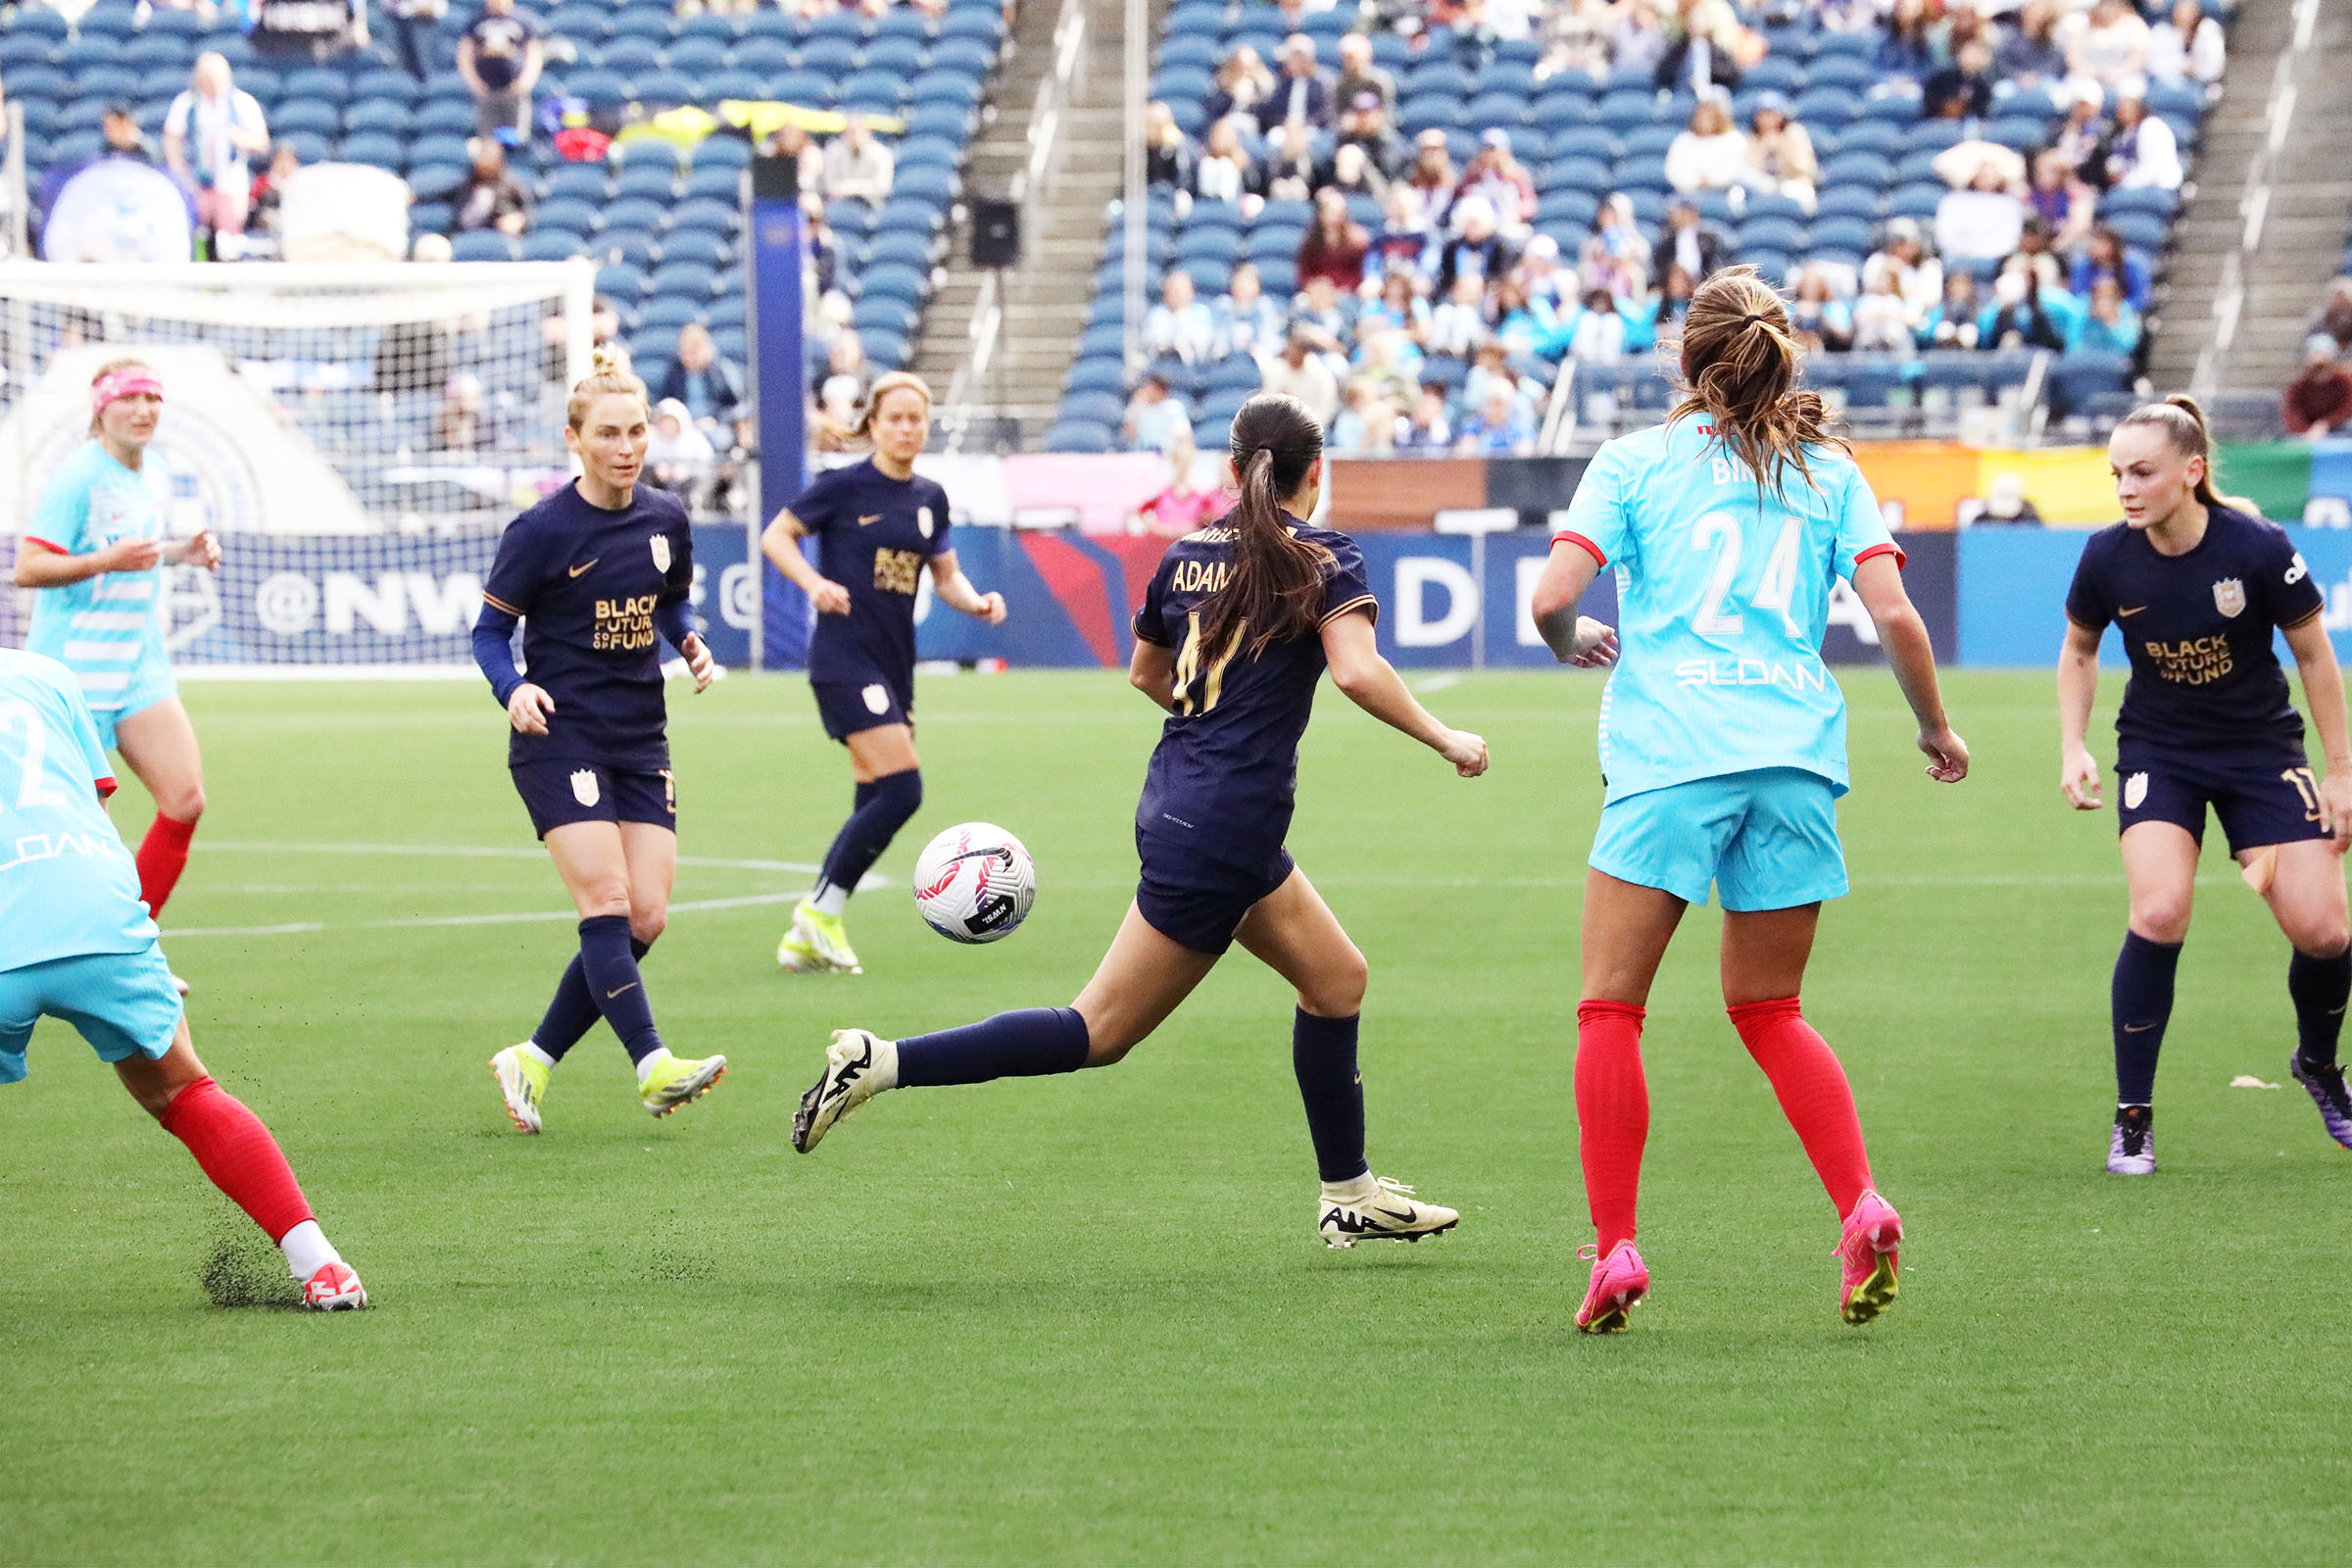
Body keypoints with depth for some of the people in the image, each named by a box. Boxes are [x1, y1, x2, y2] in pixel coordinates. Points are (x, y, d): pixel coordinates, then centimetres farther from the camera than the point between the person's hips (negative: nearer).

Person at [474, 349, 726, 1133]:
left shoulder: (665, 518, 5)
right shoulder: (541, 531, -9)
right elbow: (490, 629, -2)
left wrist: (691, 643, -1)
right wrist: (513, 689, -21)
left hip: (640, 742, 6)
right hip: (560, 737, -6)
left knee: (646, 920, -1)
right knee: (607, 903, -17)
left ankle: (533, 1061, 10)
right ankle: (653, 1065, -19)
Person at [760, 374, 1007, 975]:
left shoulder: (930, 498, 11)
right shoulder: (843, 486, -7)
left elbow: (946, 577, 19)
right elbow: (776, 535, -1)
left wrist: (977, 602, -2)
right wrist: (814, 583, -17)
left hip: (894, 664, 7)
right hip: (844, 659, -7)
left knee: (876, 802, 7)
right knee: (903, 787, -17)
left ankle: (806, 937, 14)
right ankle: (821, 911, -6)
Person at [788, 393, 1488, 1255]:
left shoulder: (1188, 554, 11)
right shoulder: (1324, 558, -8)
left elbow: (1146, 673, 25)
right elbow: (1357, 671, -23)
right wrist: (1444, 739, -10)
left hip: (1175, 797, 8)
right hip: (1224, 833, -8)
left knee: (1335, 976, 18)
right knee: (1100, 1033, -5)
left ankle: (1350, 1194, 24)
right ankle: (883, 1062, -11)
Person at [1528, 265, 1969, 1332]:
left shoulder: (1635, 461, 6)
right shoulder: (1829, 470, 12)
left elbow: (1552, 599, -4)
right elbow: (1892, 613, 2)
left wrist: (1574, 645, 19)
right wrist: (1935, 730, 16)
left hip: (1670, 756, -3)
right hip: (1796, 756, 3)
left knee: (1610, 1010, 4)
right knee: (1769, 1011, 15)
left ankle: (1614, 1251, -5)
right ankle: (1860, 1210, -5)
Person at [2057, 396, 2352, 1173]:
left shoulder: (2258, 548, -20)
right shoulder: (2107, 558, -14)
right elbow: (2078, 652, 7)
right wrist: (2074, 749, -4)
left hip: (2261, 745, 0)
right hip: (2159, 750, 0)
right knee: (2159, 914, -22)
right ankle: (2132, 1116, -8)